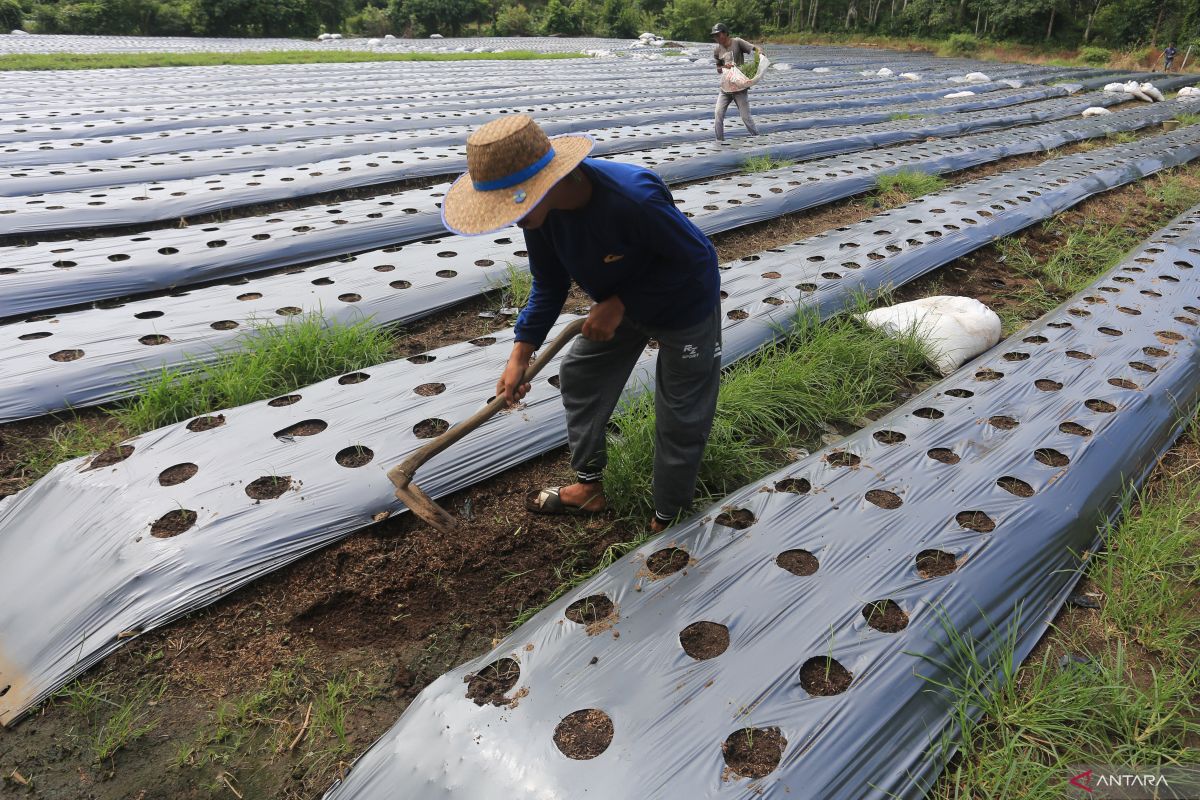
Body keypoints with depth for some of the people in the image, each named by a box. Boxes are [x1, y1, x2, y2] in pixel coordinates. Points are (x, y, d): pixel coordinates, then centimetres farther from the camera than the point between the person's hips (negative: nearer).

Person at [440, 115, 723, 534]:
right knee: (579, 374, 14)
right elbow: (550, 284, -4)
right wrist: (520, 356, -6)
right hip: (622, 303, 7)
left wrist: (620, 303, -29)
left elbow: (696, 256, -28)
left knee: (680, 418, 4)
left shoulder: (633, 198, -42)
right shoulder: (541, 208, -19)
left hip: (686, 304, -6)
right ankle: (589, 487, 33)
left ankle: (667, 517, 28)